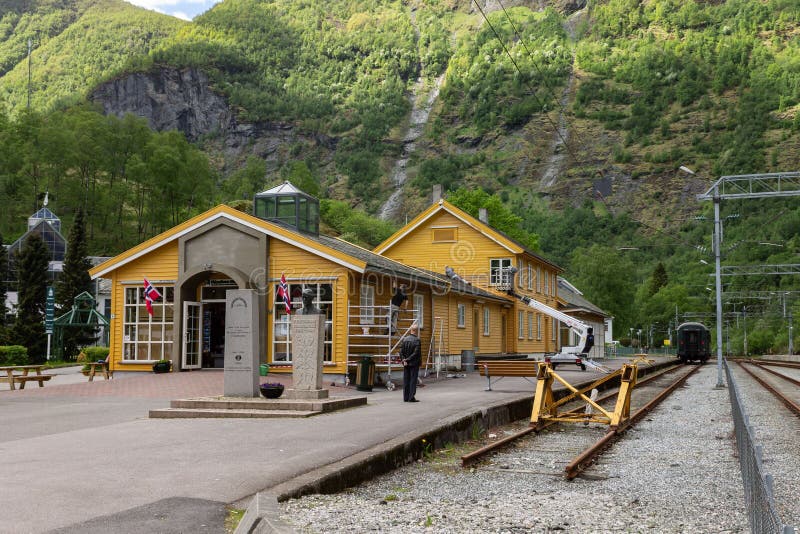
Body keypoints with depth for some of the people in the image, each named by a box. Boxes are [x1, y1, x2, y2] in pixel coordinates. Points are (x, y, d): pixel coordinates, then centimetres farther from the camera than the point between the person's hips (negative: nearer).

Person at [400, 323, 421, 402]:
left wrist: (404, 360, -2)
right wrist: (408, 359, -10)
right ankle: (411, 397, -1)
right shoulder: (417, 340, -13)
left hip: (406, 364, 5)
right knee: (413, 380, 0)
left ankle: (406, 398, 13)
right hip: (414, 363, -5)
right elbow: (416, 353, -17)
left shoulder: (404, 339, 4)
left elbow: (401, 351, 1)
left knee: (406, 380, 9)